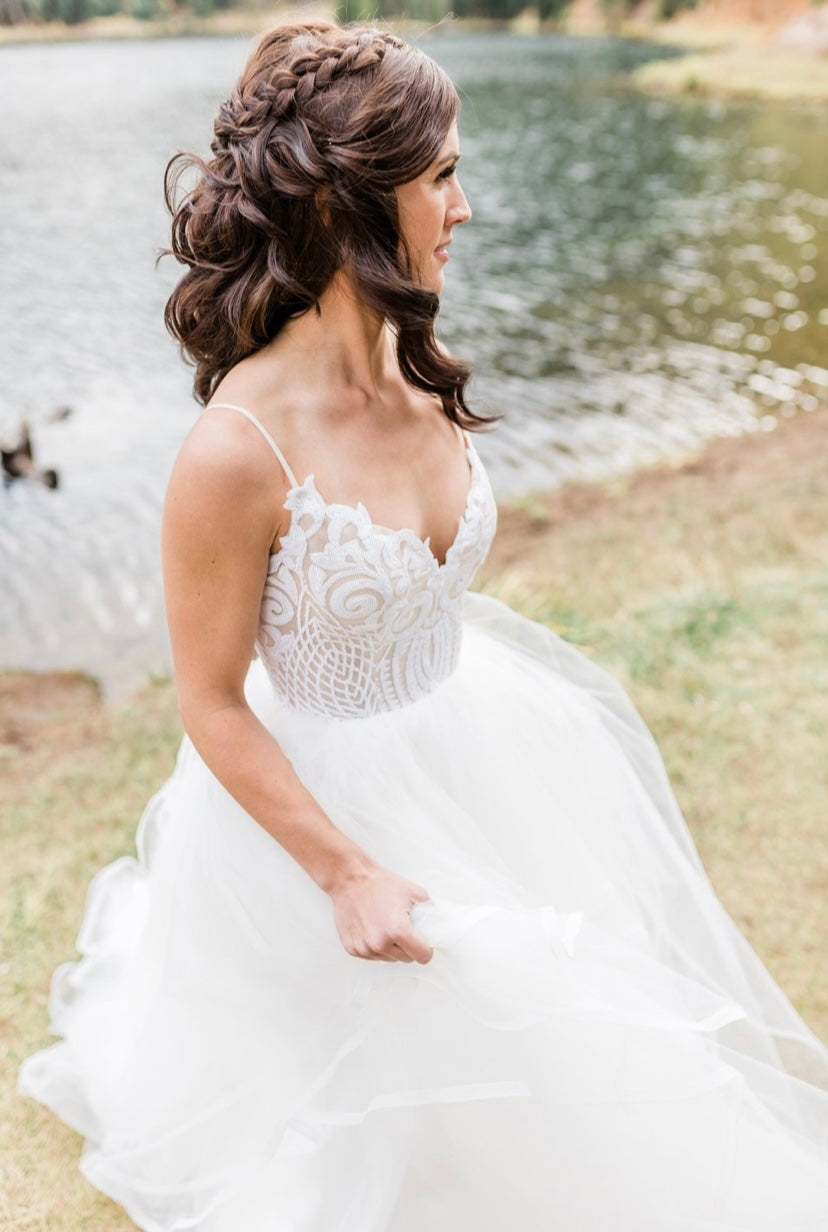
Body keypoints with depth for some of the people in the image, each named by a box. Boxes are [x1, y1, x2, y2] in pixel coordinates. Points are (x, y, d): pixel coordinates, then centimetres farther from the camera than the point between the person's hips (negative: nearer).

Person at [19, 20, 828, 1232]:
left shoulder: (419, 364, -9)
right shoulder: (237, 450, -32)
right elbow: (212, 705, -21)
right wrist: (347, 875, -19)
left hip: (464, 742, 7)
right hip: (321, 794, -7)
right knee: (380, 1056, 17)